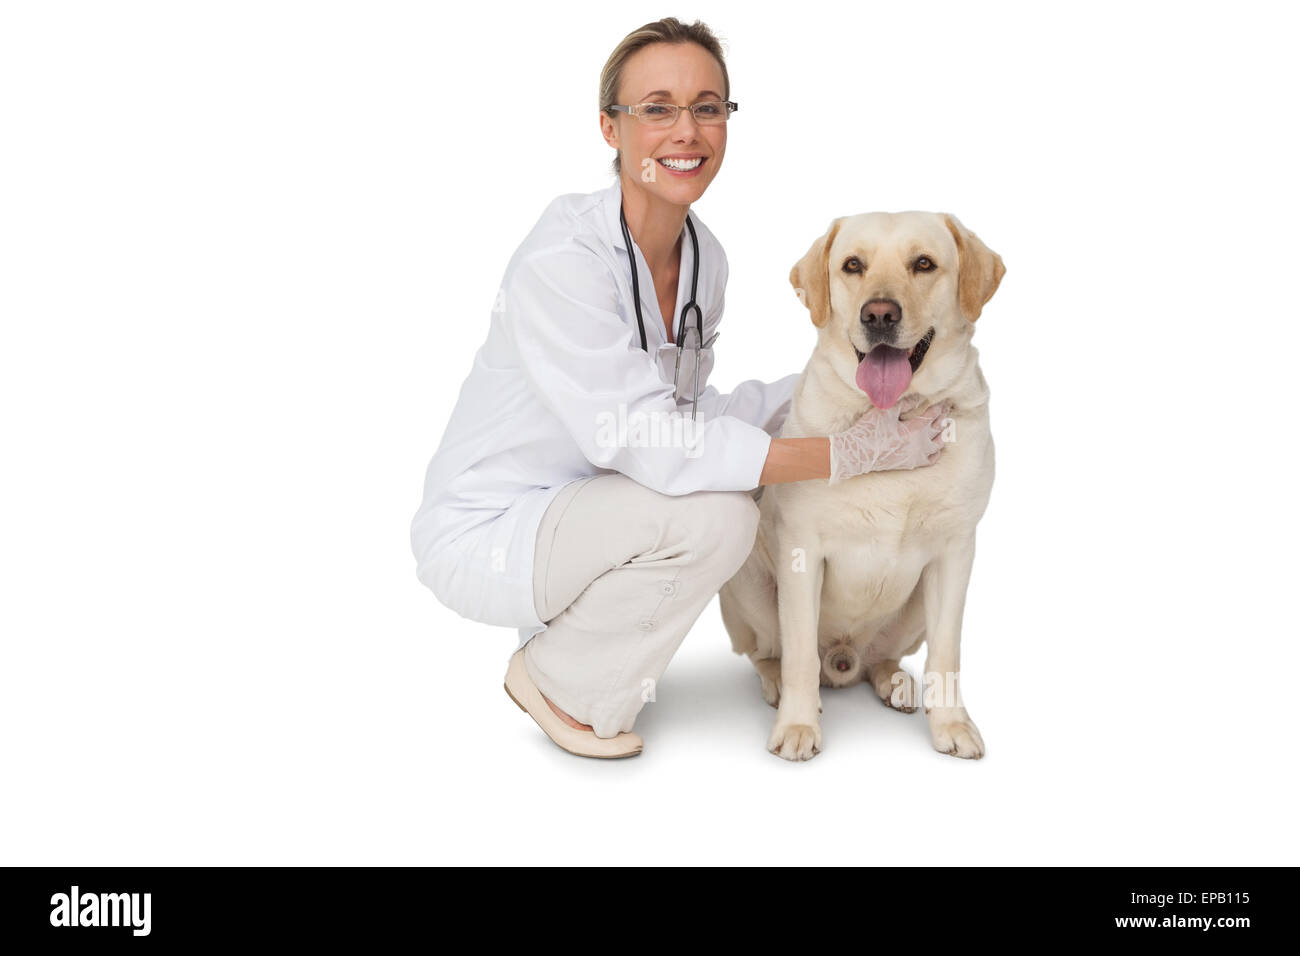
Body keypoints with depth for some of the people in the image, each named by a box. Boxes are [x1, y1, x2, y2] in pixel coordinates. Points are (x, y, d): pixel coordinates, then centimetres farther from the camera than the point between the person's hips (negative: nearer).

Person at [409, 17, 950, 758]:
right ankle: (559, 683, -2)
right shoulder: (560, 260, -26)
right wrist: (851, 453, -29)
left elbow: (687, 413, 5)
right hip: (482, 535, -8)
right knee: (716, 516, -28)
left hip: (582, 507, 8)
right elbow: (644, 443, -32)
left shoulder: (704, 255, 0)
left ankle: (573, 630, 13)